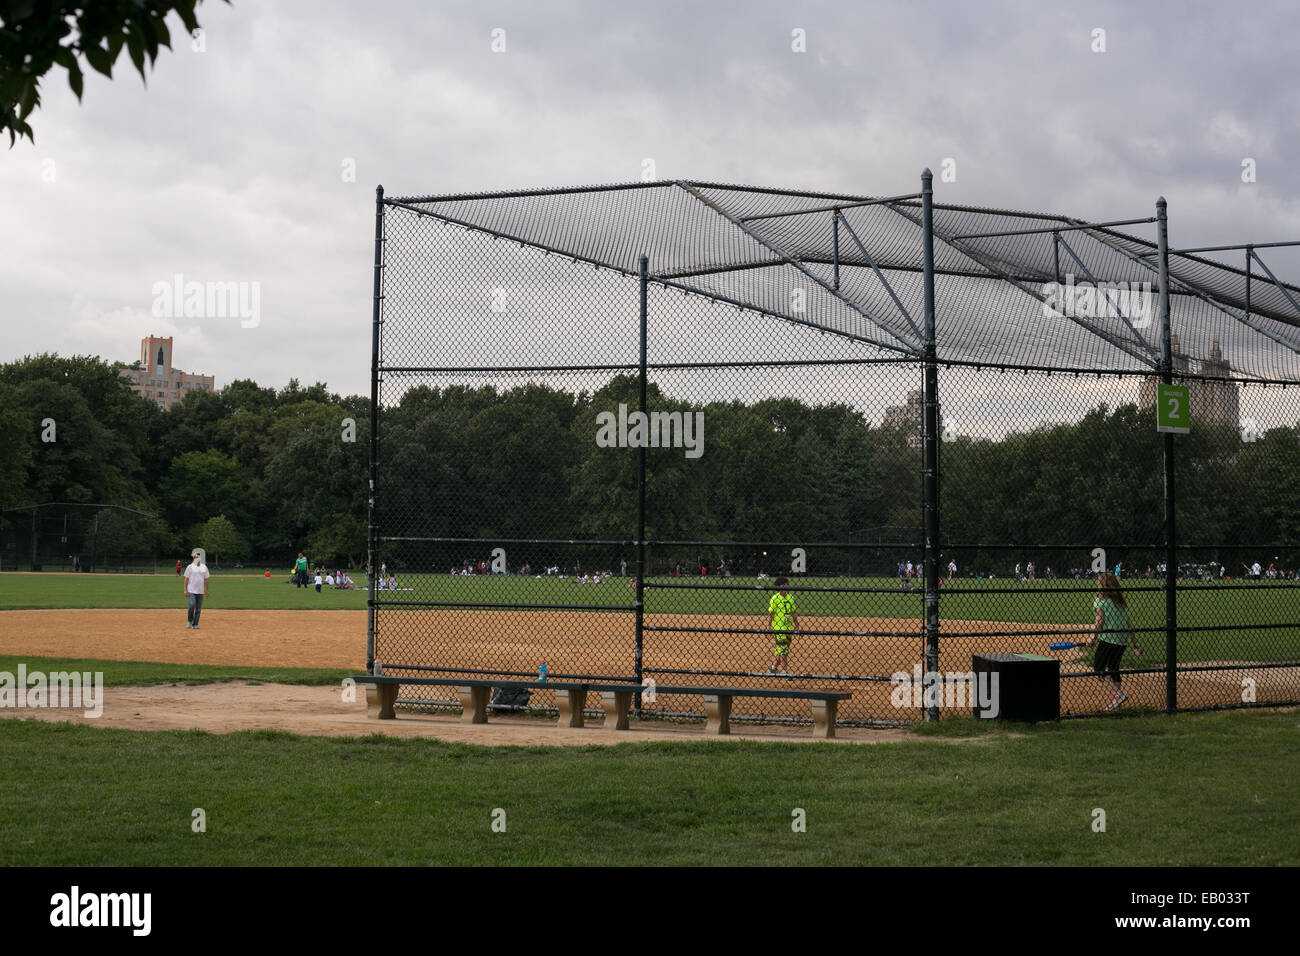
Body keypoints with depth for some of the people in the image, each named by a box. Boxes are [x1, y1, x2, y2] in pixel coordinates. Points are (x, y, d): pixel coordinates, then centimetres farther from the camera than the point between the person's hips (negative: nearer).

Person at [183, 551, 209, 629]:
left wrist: (206, 591, 11)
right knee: (191, 605, -17)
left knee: (198, 608, 2)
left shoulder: (204, 567, 10)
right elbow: (186, 579, -1)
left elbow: (206, 579, 14)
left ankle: (195, 624, 9)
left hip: (200, 591, 4)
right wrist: (185, 590, -7)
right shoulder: (190, 567, 0)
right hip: (191, 591, -4)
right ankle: (189, 621, 5)